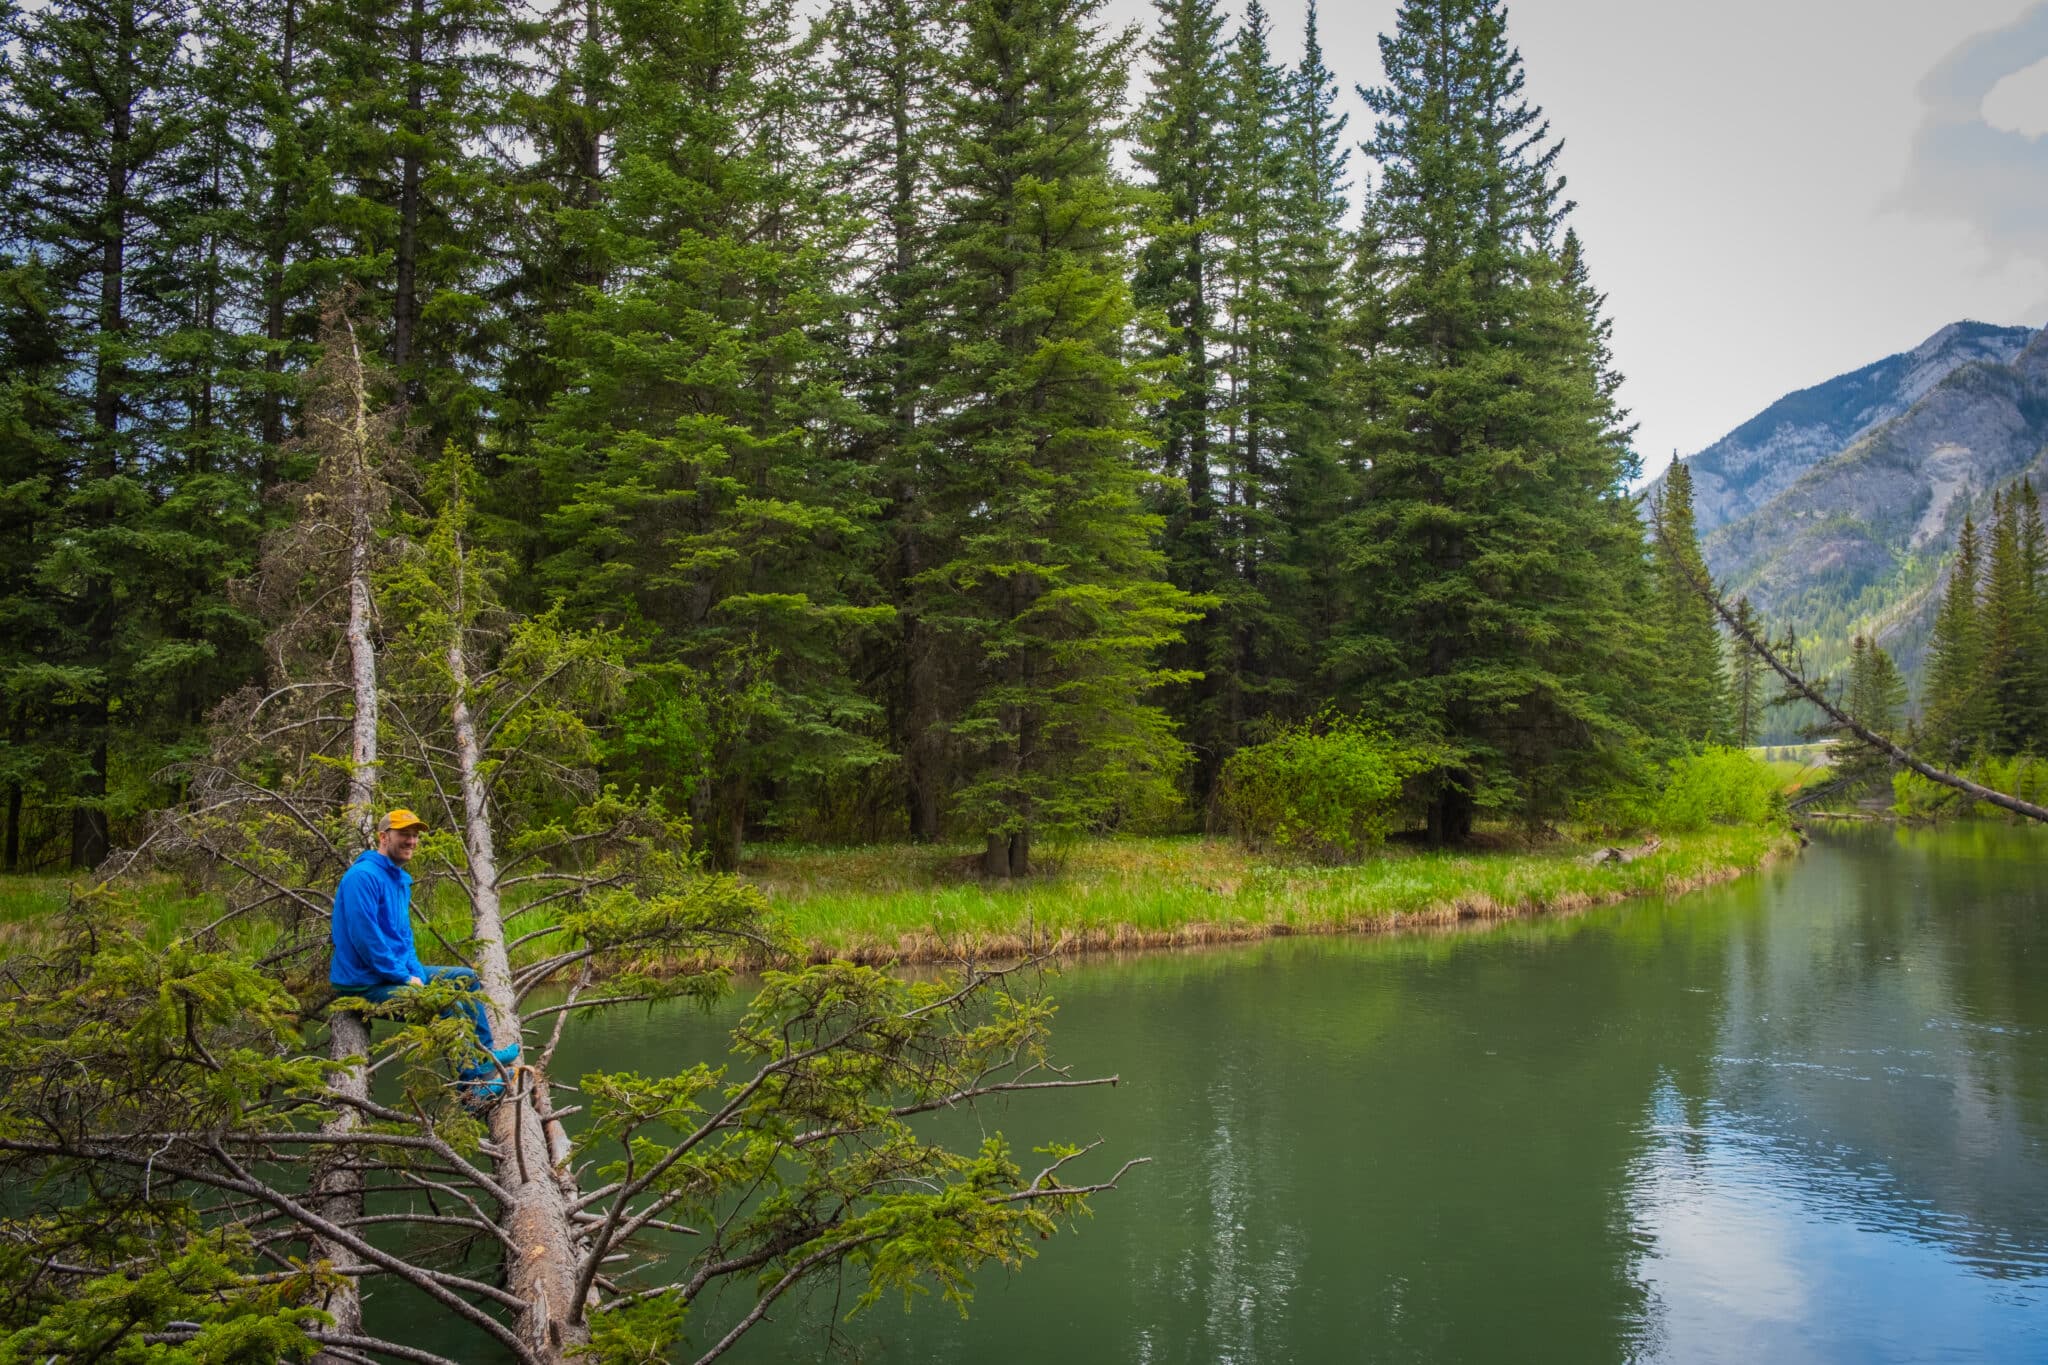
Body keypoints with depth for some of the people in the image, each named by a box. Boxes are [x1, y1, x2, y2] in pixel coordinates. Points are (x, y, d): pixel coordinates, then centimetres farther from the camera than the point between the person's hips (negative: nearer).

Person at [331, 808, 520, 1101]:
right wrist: (405, 978, -19)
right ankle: (474, 1085, -14)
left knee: (466, 978, 16)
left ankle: (487, 1055, 20)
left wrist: (418, 974, 2)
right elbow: (364, 936, -24)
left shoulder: (400, 880, 14)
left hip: (399, 972, 11)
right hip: (366, 984, -11)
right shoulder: (363, 876, -17)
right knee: (452, 1006, -24)